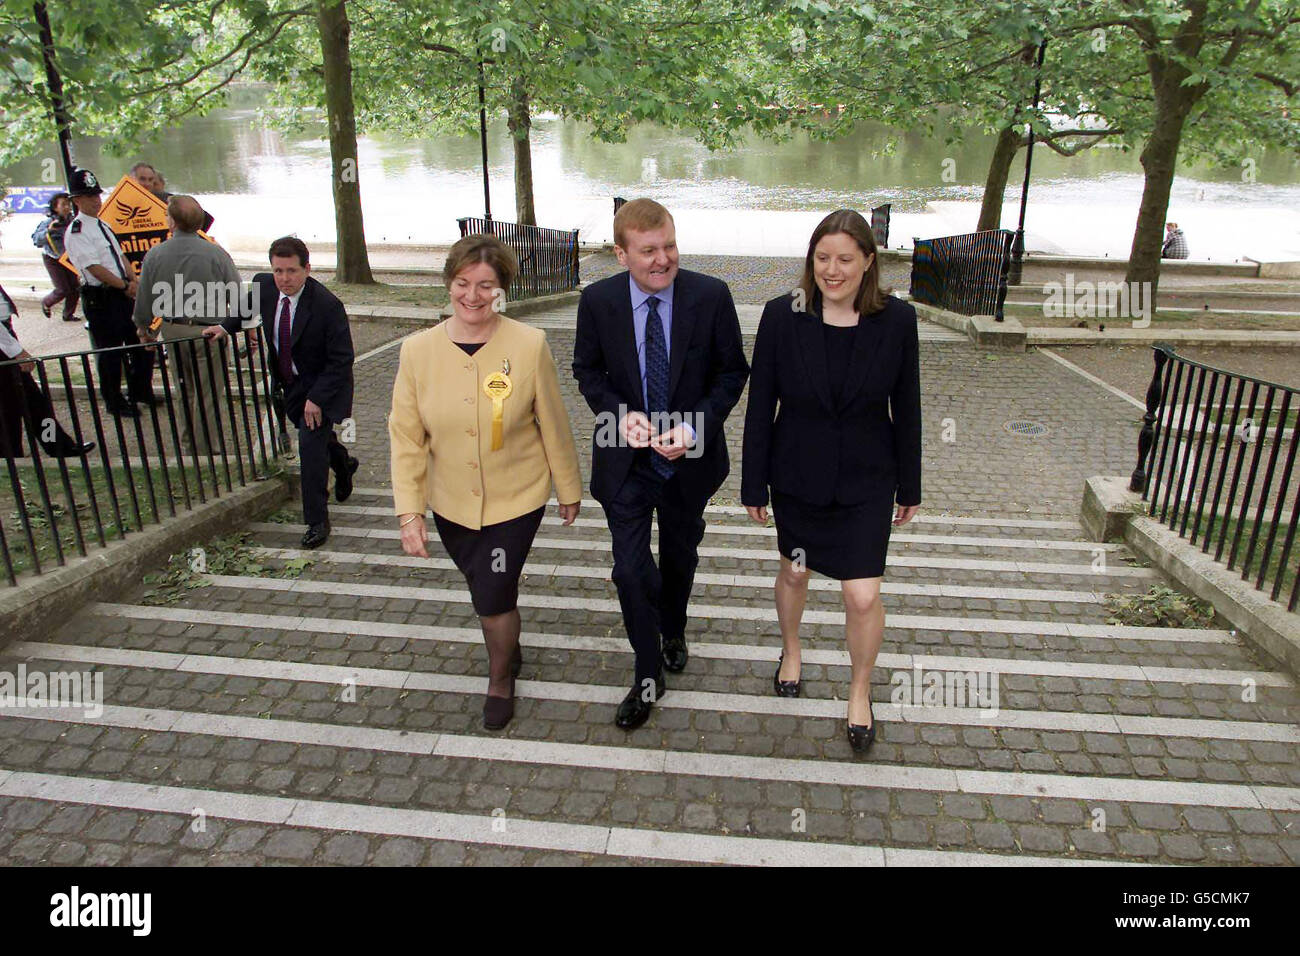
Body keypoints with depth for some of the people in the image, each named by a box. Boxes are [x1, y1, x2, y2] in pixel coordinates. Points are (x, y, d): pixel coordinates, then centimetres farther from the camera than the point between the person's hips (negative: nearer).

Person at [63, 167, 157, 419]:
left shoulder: (102, 225, 15)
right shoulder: (76, 232, -13)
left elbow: (121, 256, 15)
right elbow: (95, 268, -19)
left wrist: (134, 281, 0)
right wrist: (126, 286, -13)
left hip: (122, 293, 8)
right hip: (100, 299, -8)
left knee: (142, 342, 15)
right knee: (110, 351, 3)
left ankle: (140, 391, 32)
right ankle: (114, 401, 17)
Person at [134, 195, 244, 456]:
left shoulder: (154, 255, -3)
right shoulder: (216, 253, -13)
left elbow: (144, 300, 5)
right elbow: (238, 297, -9)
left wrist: (144, 330, 22)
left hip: (172, 331, 4)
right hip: (208, 331, -4)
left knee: (183, 390, 21)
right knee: (207, 395, 5)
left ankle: (187, 443, 33)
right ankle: (204, 451, 11)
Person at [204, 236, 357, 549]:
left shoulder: (327, 305, -27)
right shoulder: (263, 285, -10)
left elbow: (341, 359, -22)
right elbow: (250, 304, 17)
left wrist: (317, 398, -25)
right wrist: (227, 326, 1)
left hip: (323, 386, -6)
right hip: (289, 385, 7)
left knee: (310, 444, -15)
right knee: (315, 437, 20)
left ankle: (317, 520, -1)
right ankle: (343, 464, 55)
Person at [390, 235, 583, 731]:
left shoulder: (529, 345, -16)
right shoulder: (418, 350, -10)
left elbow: (553, 424, -7)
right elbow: (406, 436, -6)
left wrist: (569, 488, 2)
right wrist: (409, 512, -10)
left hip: (516, 499, -3)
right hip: (451, 504, 3)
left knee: (494, 595, -2)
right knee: (483, 588, 21)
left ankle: (500, 678, 31)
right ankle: (509, 648, 54)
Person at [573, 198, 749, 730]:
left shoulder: (711, 296, -15)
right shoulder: (597, 300, -12)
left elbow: (732, 371, -6)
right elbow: (587, 369, 1)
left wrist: (696, 427, -20)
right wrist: (619, 412, -18)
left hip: (689, 458, 1)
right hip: (626, 459, 0)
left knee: (680, 556, 22)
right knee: (631, 568, -1)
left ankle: (673, 631, 54)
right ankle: (649, 675, 23)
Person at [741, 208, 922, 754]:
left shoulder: (896, 321, -9)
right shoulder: (782, 316, -11)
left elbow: (906, 409, 0)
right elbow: (760, 406, -6)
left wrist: (909, 487, 5)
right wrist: (753, 485, -3)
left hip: (866, 482, 0)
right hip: (797, 477, 1)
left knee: (863, 597, -1)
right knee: (794, 571, 20)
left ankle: (860, 690, 28)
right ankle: (790, 651, 50)